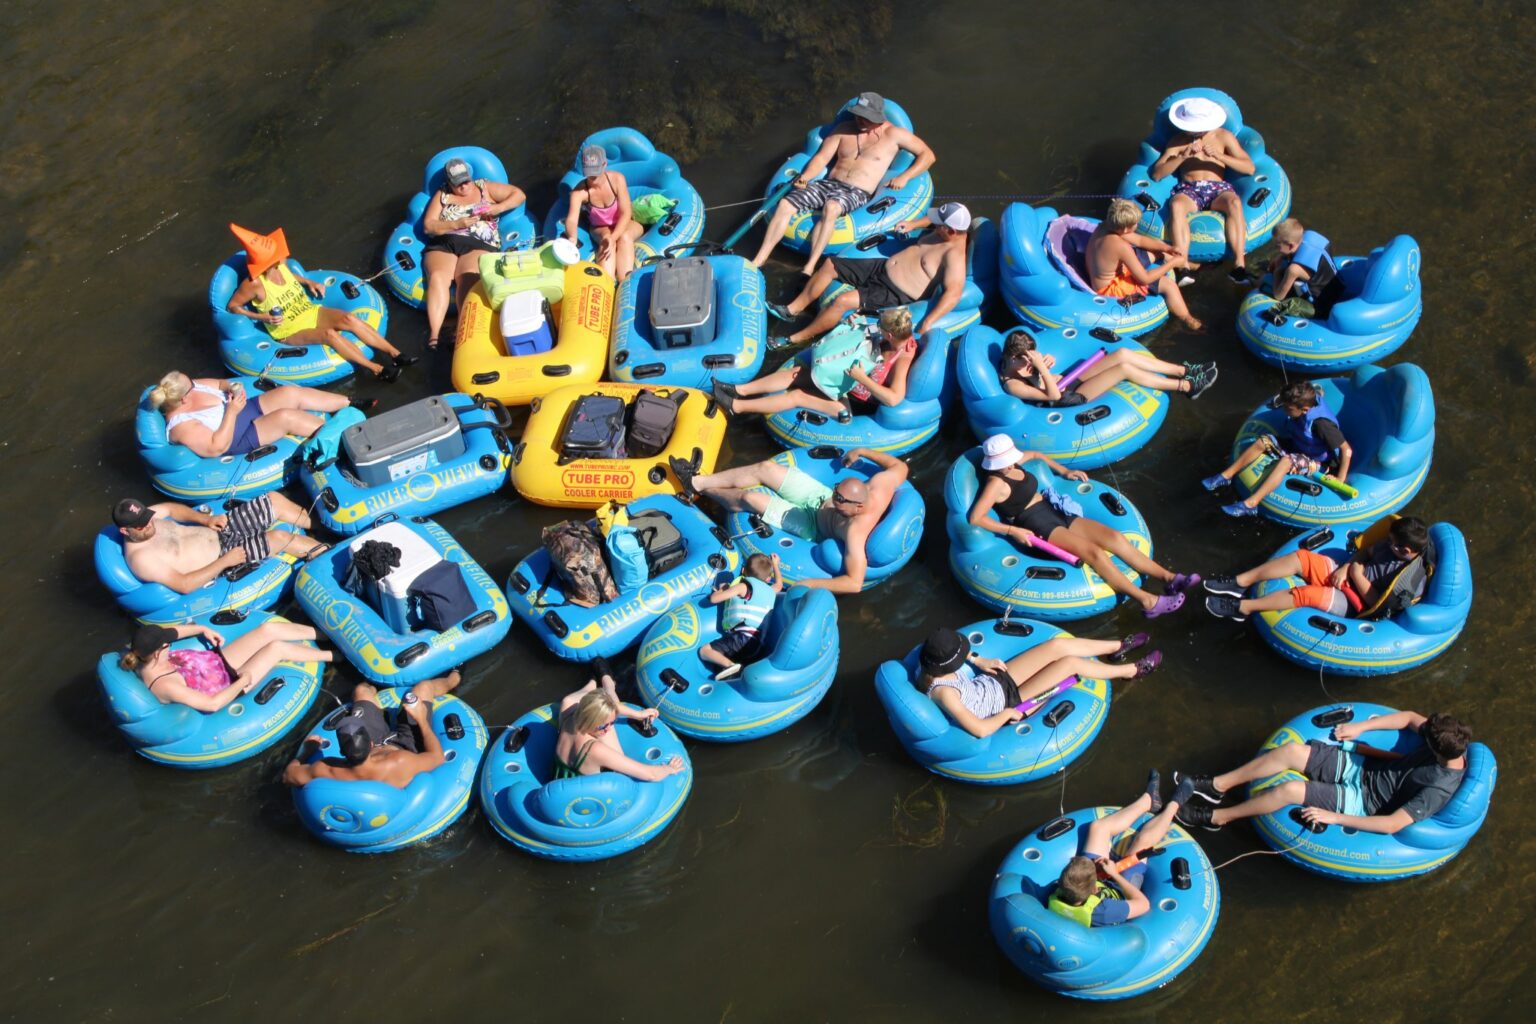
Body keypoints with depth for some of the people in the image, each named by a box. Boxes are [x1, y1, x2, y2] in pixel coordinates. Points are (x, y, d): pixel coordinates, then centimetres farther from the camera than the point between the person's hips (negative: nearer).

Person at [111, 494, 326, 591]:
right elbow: (184, 585, -26)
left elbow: (171, 508, 16)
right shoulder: (139, 558, -24)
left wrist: (205, 519, 0)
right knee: (279, 538, -20)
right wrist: (225, 562, -24)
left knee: (274, 500, -2)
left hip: (219, 531, 8)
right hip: (220, 559, -8)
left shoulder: (142, 517, -3)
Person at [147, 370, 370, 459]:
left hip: (248, 409, 9)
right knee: (286, 417, -26)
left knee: (290, 392, -7)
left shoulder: (190, 390, -1)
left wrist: (231, 387, -12)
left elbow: (220, 383, 12)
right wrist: (232, 411, -29)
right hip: (240, 441, -8)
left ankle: (352, 404, 1)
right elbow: (217, 447, -29)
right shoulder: (180, 425, -25)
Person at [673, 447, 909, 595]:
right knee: (765, 468, 1)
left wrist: (808, 585, -42)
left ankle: (699, 490, 26)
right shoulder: (881, 484, -29)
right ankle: (698, 481, 18)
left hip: (811, 521, -6)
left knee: (749, 498, -6)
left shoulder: (855, 530, -44)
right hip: (819, 493, 6)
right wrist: (862, 451, 1)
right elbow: (900, 466, -6)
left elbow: (855, 583, -45)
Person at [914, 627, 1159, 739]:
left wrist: (978, 660, 2)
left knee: (1057, 645, 3)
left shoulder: (929, 667, -16)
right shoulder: (943, 693, -40)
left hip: (991, 681, 8)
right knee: (1070, 662, -6)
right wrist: (1008, 714, -21)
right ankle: (1131, 671, 20)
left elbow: (941, 649, 10)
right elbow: (981, 730, -38)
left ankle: (1118, 647, 28)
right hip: (1007, 702, -8)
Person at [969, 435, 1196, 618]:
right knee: (1093, 551, -27)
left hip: (1054, 512, 9)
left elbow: (1036, 455, 33)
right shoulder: (996, 483, -14)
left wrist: (1064, 471, 26)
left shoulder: (1012, 462, 10)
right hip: (1038, 528, -9)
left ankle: (1169, 578, -8)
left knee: (1113, 536, -7)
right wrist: (1013, 531, -26)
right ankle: (1147, 601, -29)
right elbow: (975, 518, -25)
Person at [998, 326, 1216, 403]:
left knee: (1123, 354, -6)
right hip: (1069, 399, -9)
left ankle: (1183, 370, 3)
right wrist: (1042, 367, -36)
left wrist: (1045, 362, -11)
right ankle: (1187, 386, -8)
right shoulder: (1012, 385, -26)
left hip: (1067, 382, 9)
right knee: (1125, 368, -20)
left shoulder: (1014, 363, -1)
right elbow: (1054, 395, -26)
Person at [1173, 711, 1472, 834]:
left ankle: (1216, 817, -5)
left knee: (1290, 789, -25)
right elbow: (1410, 718, 11)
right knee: (1291, 750, -13)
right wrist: (1360, 727, 3)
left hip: (1360, 800, -7)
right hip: (1360, 766, 7)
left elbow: (1392, 824, -29)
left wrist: (1334, 817, -27)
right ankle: (1217, 786, 0)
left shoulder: (1440, 789, -27)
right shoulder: (1452, 741, -6)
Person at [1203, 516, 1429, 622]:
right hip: (1346, 576, 8)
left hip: (1354, 603, -8)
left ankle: (1242, 607, -20)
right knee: (1300, 557, -8)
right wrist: (1346, 567, -3)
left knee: (1304, 594, -27)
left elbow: (1378, 603, -23)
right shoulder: (1393, 546, 2)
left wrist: (1357, 575, -18)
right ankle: (1240, 582, -7)